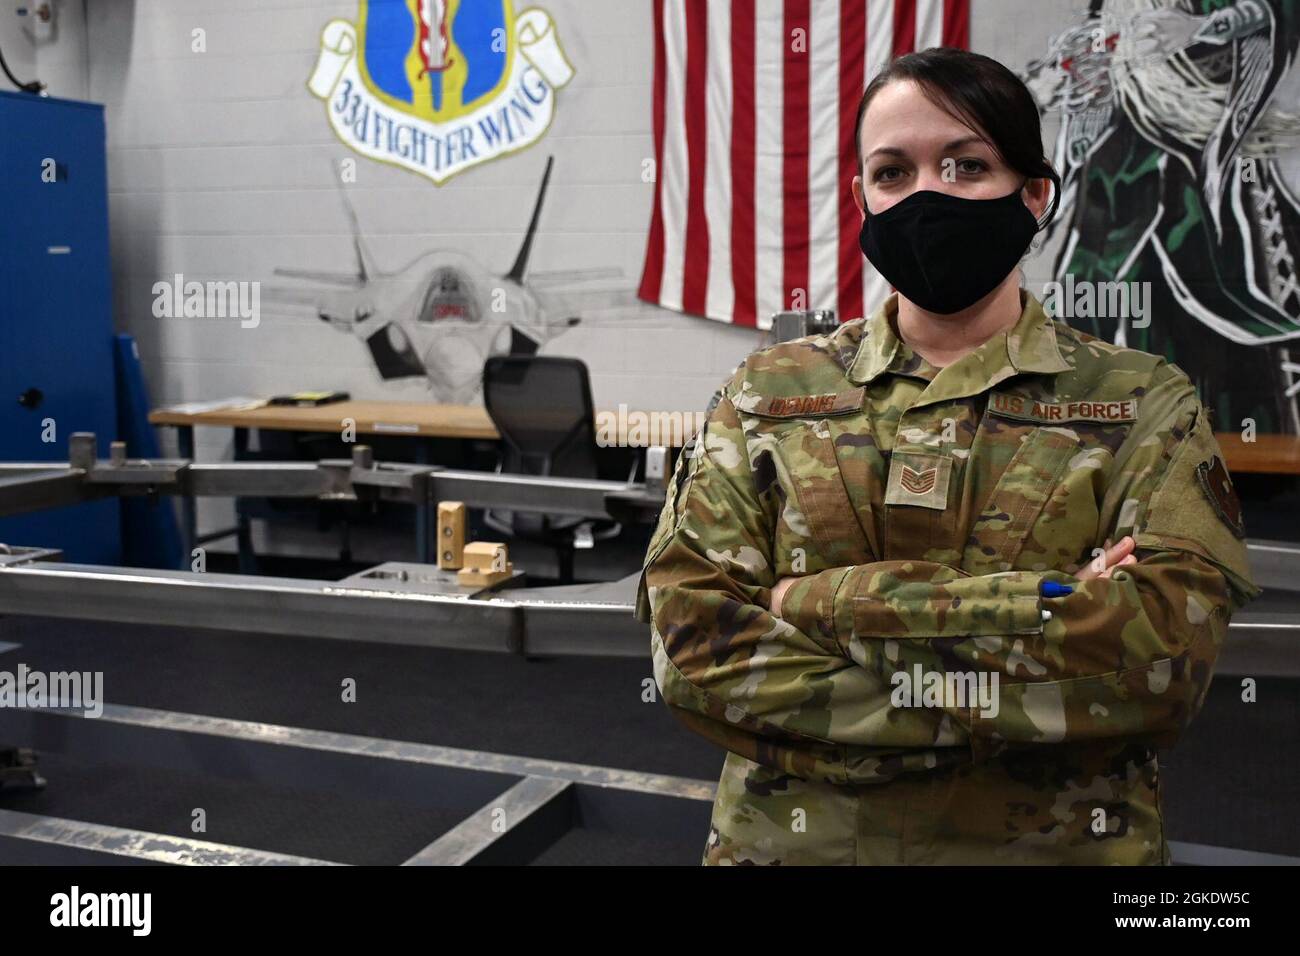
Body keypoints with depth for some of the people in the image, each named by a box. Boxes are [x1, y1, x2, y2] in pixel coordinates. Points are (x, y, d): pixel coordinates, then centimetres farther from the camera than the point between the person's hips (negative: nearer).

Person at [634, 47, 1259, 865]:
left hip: (1059, 844, 0)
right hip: (788, 841, 1)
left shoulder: (1143, 406, -3)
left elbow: (1170, 646, -19)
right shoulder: (769, 394, -1)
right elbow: (692, 639, -13)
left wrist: (833, 602, -22)